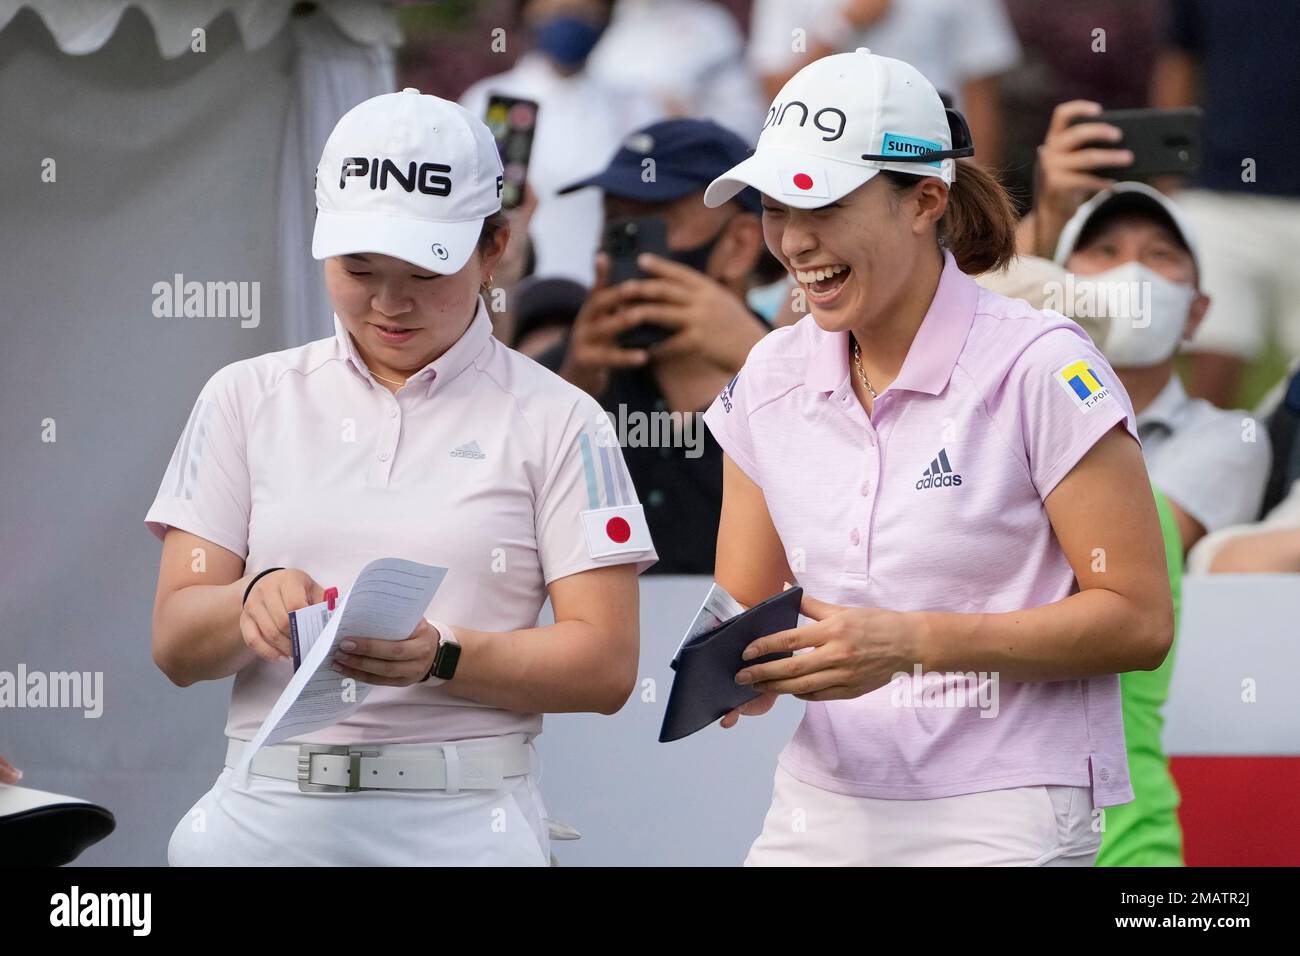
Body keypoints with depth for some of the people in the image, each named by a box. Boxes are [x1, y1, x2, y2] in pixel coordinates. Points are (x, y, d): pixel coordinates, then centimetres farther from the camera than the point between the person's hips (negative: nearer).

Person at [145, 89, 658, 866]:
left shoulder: (555, 421, 3)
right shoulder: (249, 399, 9)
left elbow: (606, 664, -4)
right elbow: (176, 644, 4)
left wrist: (440, 657, -19)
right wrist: (254, 600, -18)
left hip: (461, 825, -2)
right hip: (265, 818, 2)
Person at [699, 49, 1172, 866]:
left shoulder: (1041, 368, -11)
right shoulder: (769, 379, 6)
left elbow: (1139, 620, -12)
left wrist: (912, 643, -21)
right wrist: (735, 675, -12)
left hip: (1000, 824, -5)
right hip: (824, 813, 5)